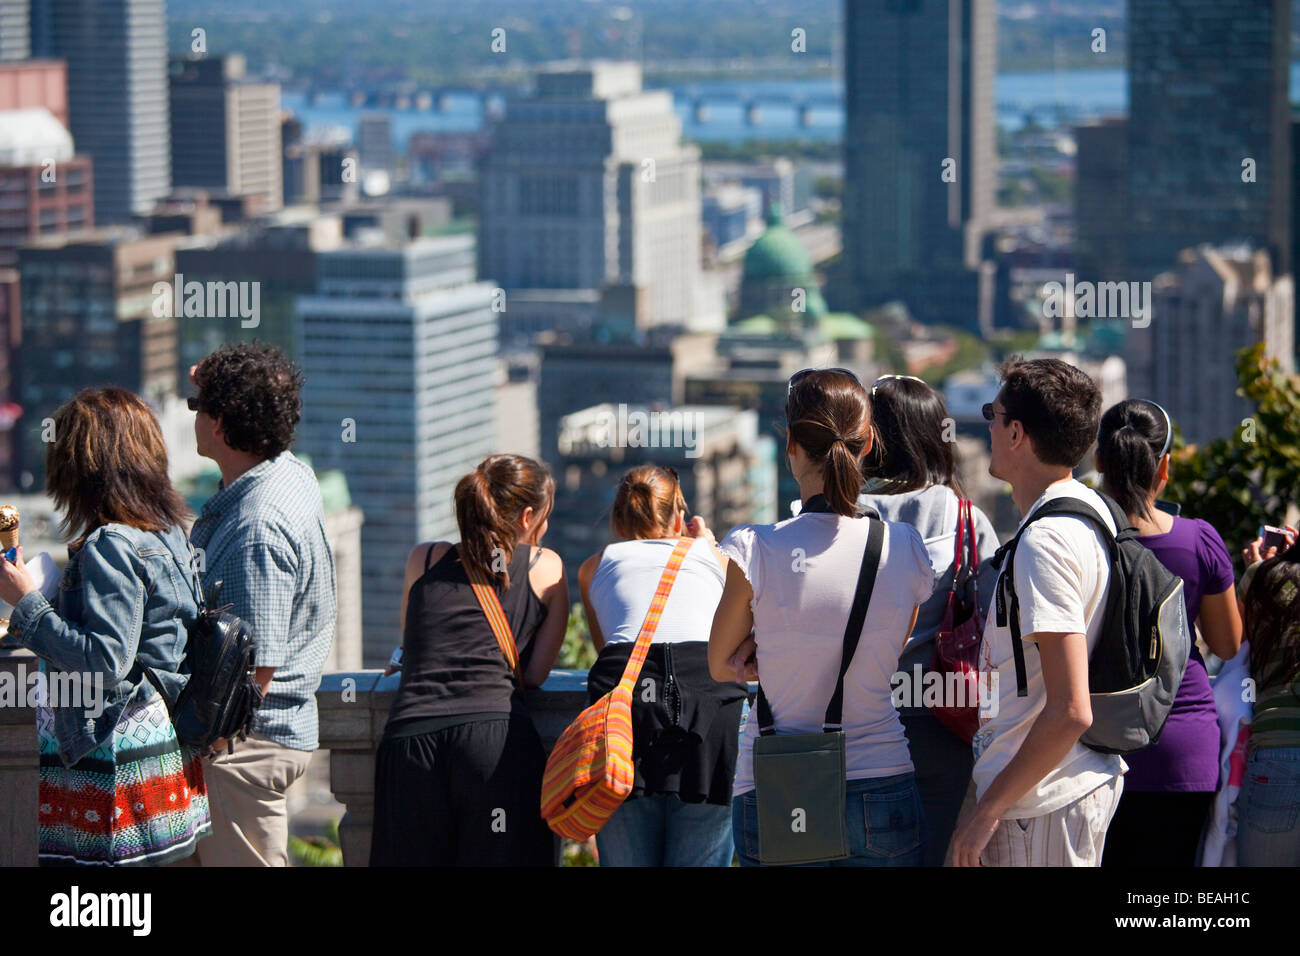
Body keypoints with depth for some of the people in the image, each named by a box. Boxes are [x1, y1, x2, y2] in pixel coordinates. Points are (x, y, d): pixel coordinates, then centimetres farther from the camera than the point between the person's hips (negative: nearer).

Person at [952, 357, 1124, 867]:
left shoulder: (1044, 542, -21)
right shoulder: (1095, 509, 9)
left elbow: (1070, 712, -25)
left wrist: (989, 809, -19)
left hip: (1041, 805, -10)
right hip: (1094, 780, 10)